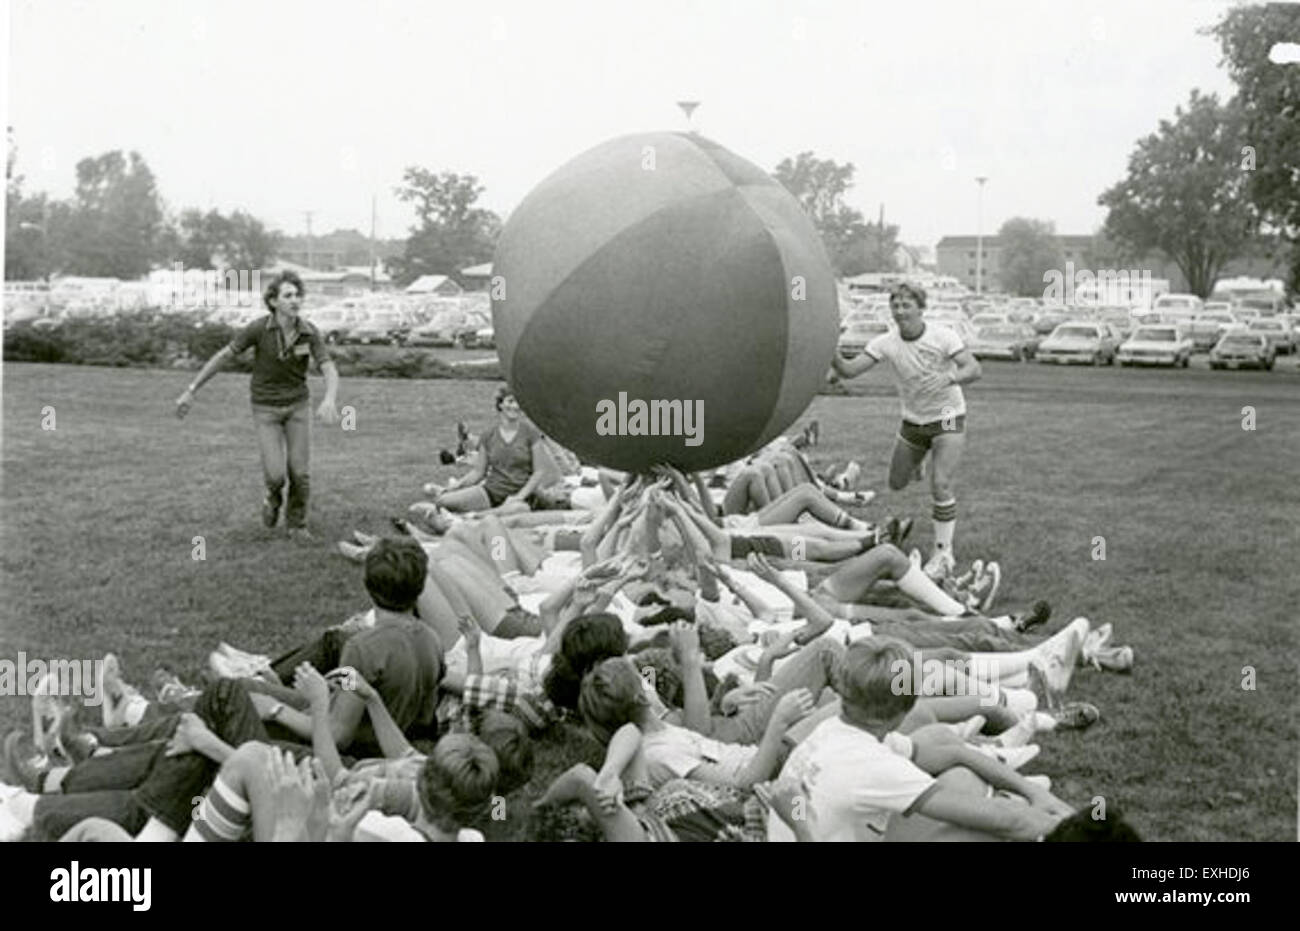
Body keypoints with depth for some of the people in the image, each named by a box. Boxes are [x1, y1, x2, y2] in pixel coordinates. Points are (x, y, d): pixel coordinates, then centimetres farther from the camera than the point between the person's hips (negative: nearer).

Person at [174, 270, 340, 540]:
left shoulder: (309, 332, -13)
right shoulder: (259, 328, -19)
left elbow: (330, 372, -20)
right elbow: (222, 356, -11)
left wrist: (329, 400, -43)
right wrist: (190, 391, -11)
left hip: (297, 405, 2)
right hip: (266, 408, -2)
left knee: (301, 472, -5)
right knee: (275, 474, -13)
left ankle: (296, 523, 20)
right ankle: (274, 494, 24)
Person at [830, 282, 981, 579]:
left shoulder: (942, 336, -17)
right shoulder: (885, 343, -11)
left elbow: (974, 369, -22)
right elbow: (850, 370, -17)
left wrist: (949, 378, -42)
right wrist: (832, 354, -38)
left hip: (948, 420, -4)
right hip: (912, 421, 4)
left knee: (940, 486, -16)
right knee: (896, 484, 13)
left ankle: (943, 553, -2)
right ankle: (915, 462, 50)